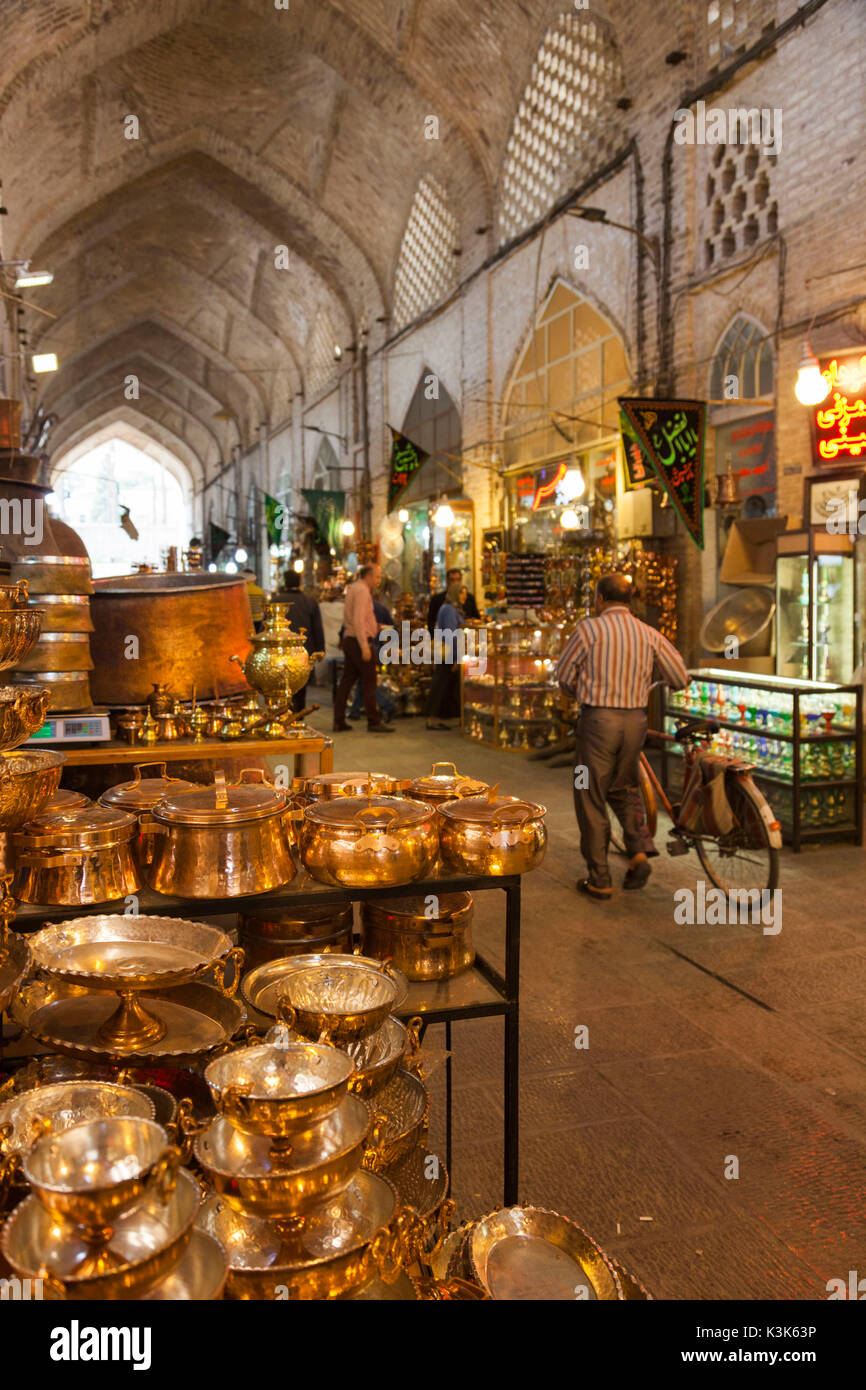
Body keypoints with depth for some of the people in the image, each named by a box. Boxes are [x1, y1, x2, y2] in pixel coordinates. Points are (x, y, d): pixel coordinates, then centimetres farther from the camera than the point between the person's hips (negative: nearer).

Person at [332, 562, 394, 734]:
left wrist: (373, 627, 18)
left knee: (346, 681, 8)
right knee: (369, 682, -4)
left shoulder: (353, 589, 18)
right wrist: (365, 647, -25)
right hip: (359, 641, -10)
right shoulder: (362, 591, -12)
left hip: (349, 640, 10)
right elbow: (358, 620, -22)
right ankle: (374, 722, -1)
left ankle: (339, 722, 10)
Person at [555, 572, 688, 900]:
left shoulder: (589, 629, -6)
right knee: (623, 788, 24)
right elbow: (681, 679, 7)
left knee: (592, 799, 6)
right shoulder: (649, 634, 4)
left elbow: (564, 676, 1)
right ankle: (638, 852, 5)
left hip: (598, 718, -4)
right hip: (636, 719, 4)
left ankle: (599, 879, 11)